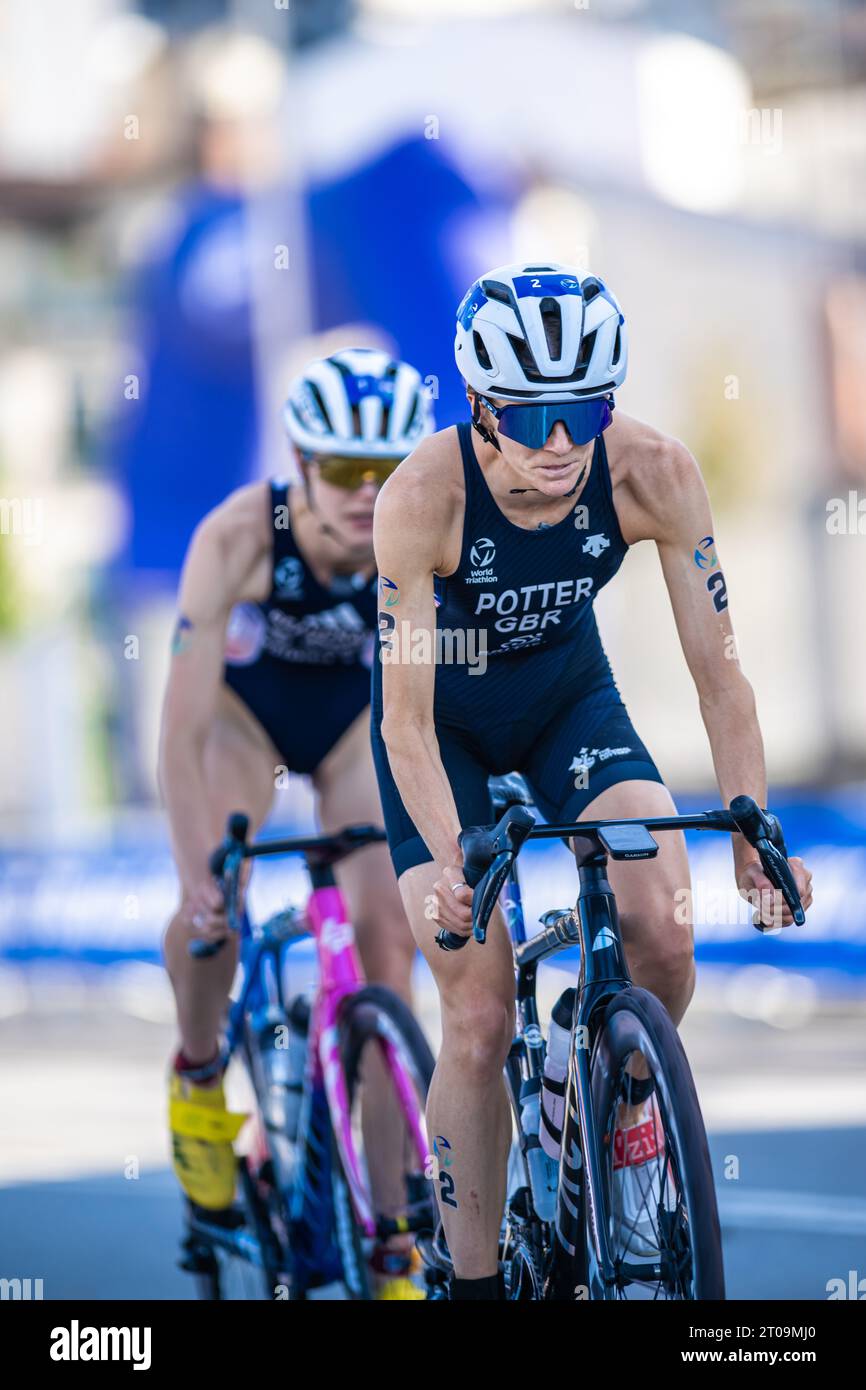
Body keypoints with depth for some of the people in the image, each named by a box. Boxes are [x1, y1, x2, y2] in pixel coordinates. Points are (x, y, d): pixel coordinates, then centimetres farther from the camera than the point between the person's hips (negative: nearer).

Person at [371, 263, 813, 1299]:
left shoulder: (654, 474, -27)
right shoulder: (422, 497, -33)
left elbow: (717, 672, -21)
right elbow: (407, 722, -31)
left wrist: (754, 836, -30)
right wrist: (450, 863, -45)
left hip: (566, 690, 2)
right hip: (446, 717, -2)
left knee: (663, 925, -21)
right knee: (479, 1016, -9)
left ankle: (622, 1110, 9)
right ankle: (474, 1277, 6)